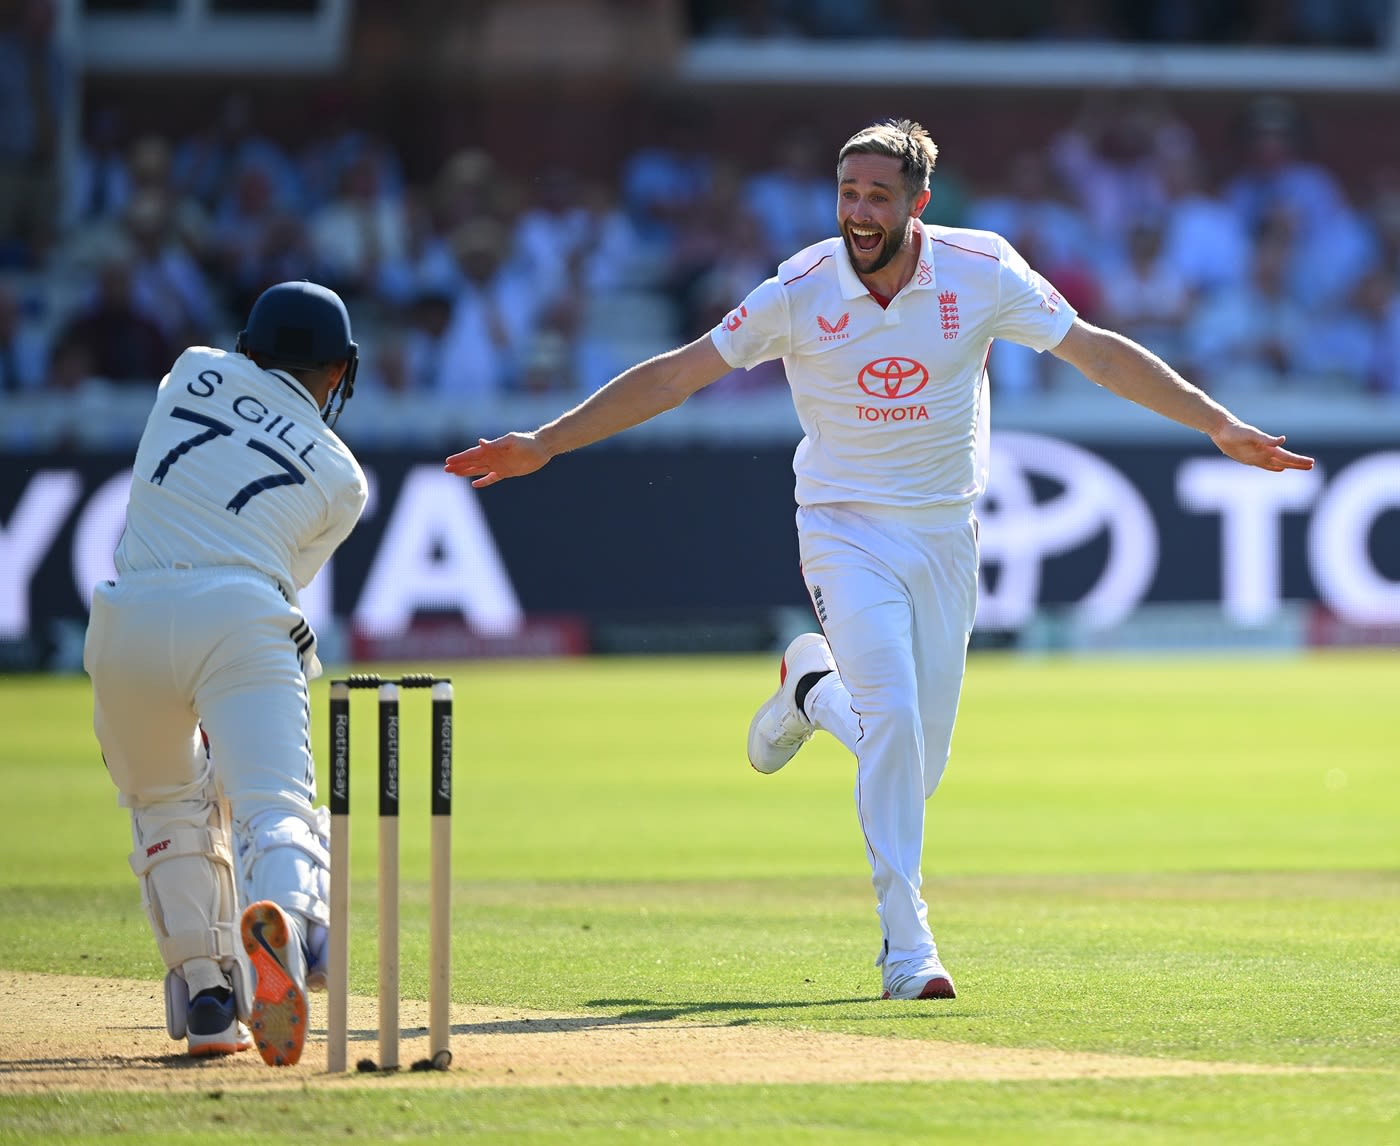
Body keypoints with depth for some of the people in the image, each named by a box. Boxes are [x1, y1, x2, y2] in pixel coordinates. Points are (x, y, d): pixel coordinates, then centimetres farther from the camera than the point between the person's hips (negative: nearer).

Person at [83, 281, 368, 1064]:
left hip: (129, 618, 2)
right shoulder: (341, 477, 17)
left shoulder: (195, 370, 23)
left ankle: (206, 997, 15)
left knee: (167, 807, 23)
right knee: (276, 809, -14)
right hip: (243, 619, -2)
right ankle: (286, 927, -48)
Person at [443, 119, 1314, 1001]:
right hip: (847, 532, -2)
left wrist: (1220, 424, -11)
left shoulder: (982, 274, -9)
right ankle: (908, 944, -13)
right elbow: (675, 375, -10)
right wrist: (545, 444, -15)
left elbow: (1098, 352, -5)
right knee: (893, 717, -21)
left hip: (946, 537, 2)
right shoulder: (801, 291, -12)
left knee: (920, 757, 4)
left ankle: (813, 691, 37)